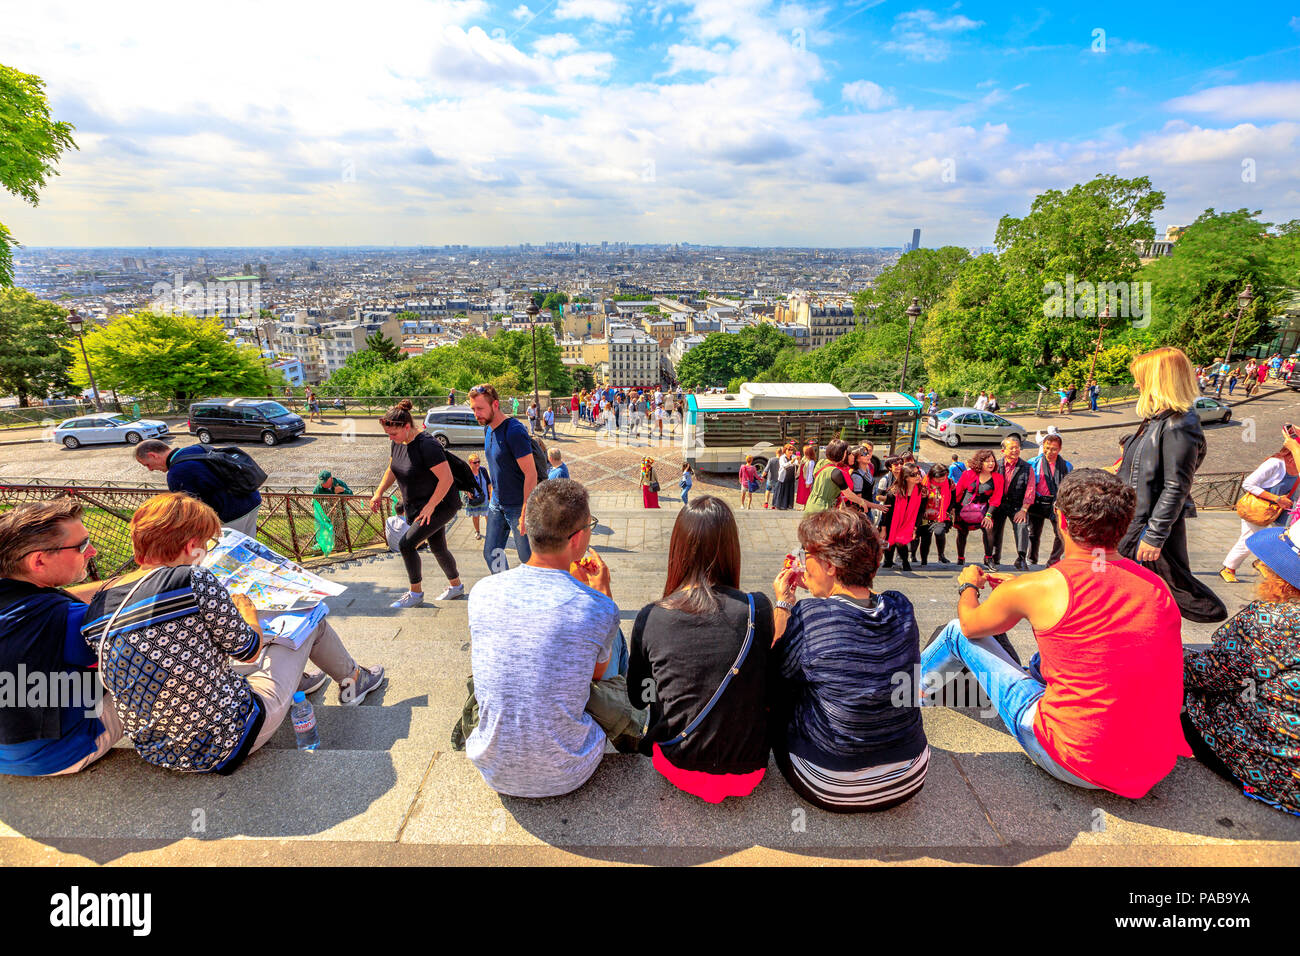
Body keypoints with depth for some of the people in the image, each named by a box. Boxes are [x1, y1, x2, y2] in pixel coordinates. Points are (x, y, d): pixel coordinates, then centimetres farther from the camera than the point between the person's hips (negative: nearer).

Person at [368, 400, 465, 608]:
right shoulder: (397, 442, 0)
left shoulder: (426, 444, -27)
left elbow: (446, 478, -28)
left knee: (406, 545, -12)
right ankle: (456, 587, 36)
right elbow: (392, 469, 17)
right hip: (418, 505, 9)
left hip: (440, 505, -9)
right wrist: (379, 493, 6)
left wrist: (430, 506, -25)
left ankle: (416, 593, 6)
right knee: (438, 548, 17)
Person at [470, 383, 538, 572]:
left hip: (518, 506, -8)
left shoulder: (514, 431, -21)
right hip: (497, 504, 8)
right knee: (491, 553, 12)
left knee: (528, 557, 3)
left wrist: (525, 513, -24)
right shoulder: (488, 429, 6)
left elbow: (531, 473, -23)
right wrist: (492, 496, 19)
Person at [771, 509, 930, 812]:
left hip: (831, 789, -5)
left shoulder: (807, 615, -24)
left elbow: (777, 672, -6)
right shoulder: (901, 606, -10)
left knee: (783, 692, 17)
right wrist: (819, 591, 15)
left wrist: (783, 603, 2)